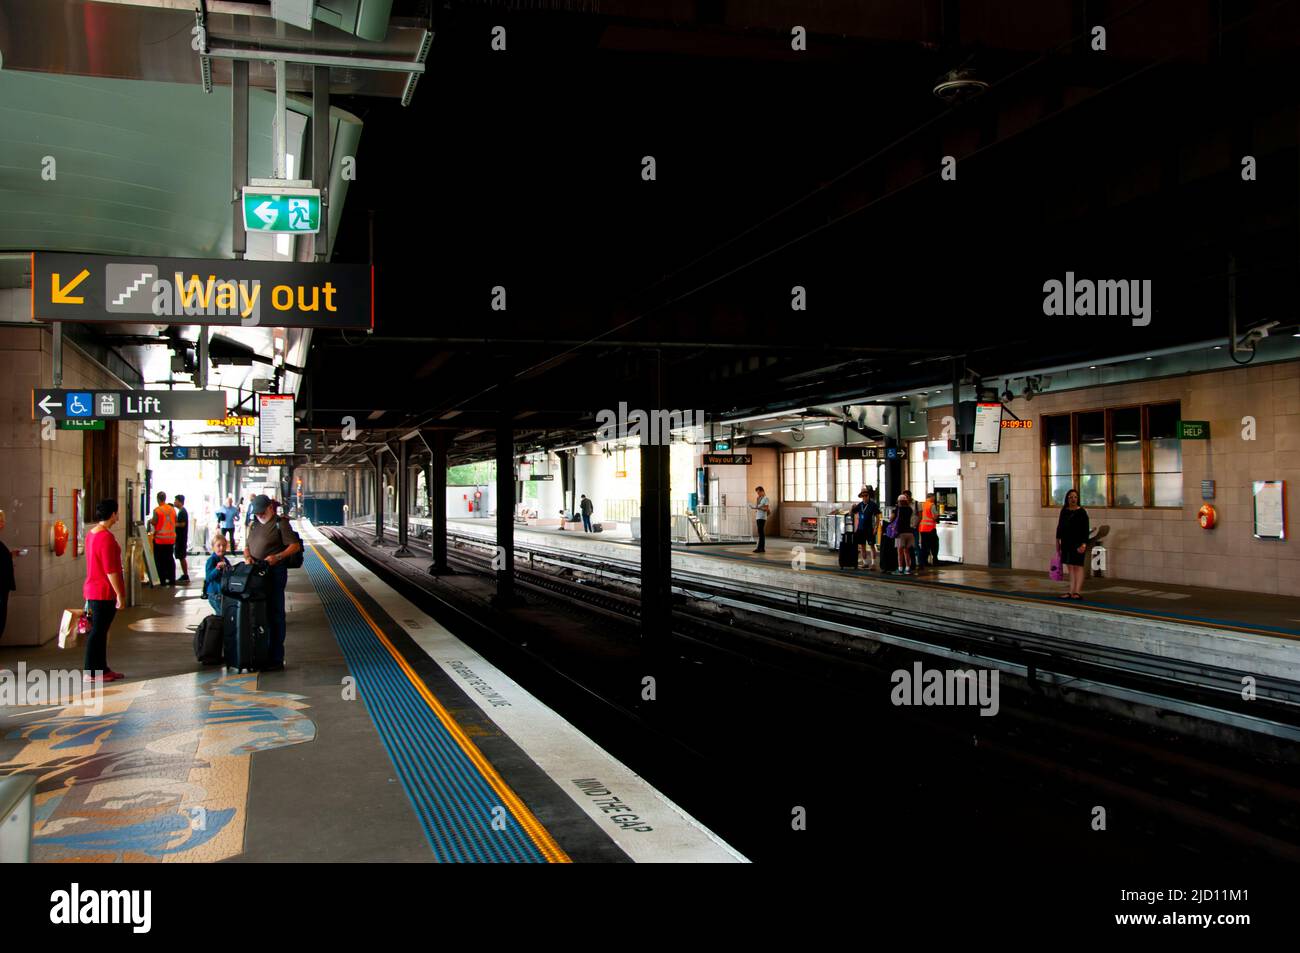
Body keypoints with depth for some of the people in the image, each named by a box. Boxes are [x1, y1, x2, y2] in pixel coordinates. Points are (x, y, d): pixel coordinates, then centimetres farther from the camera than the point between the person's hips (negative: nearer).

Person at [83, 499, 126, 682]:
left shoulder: (91, 534, 12)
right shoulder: (106, 537, -19)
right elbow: (110, 570, -21)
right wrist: (120, 594, -17)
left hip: (93, 590, 10)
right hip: (105, 593, -10)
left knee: (100, 631, 14)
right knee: (98, 631, -4)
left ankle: (102, 668, 22)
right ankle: (91, 672, 2)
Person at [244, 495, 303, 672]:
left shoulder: (280, 523, -5)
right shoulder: (255, 524, 18)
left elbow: (295, 546, -10)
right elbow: (247, 546, 23)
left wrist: (278, 557, -22)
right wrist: (248, 556, 1)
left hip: (275, 572, -7)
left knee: (275, 614, -5)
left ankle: (276, 660, -1)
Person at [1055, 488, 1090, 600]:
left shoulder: (1081, 512, -7)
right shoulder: (1064, 511, 10)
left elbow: (1086, 530, -9)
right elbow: (1059, 526, 17)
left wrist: (1084, 544, -16)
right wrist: (1058, 540, 14)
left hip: (1077, 543, -6)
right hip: (1066, 543, 6)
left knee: (1077, 566, -3)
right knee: (1070, 567, 7)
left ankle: (1078, 592, -2)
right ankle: (1071, 591, 11)